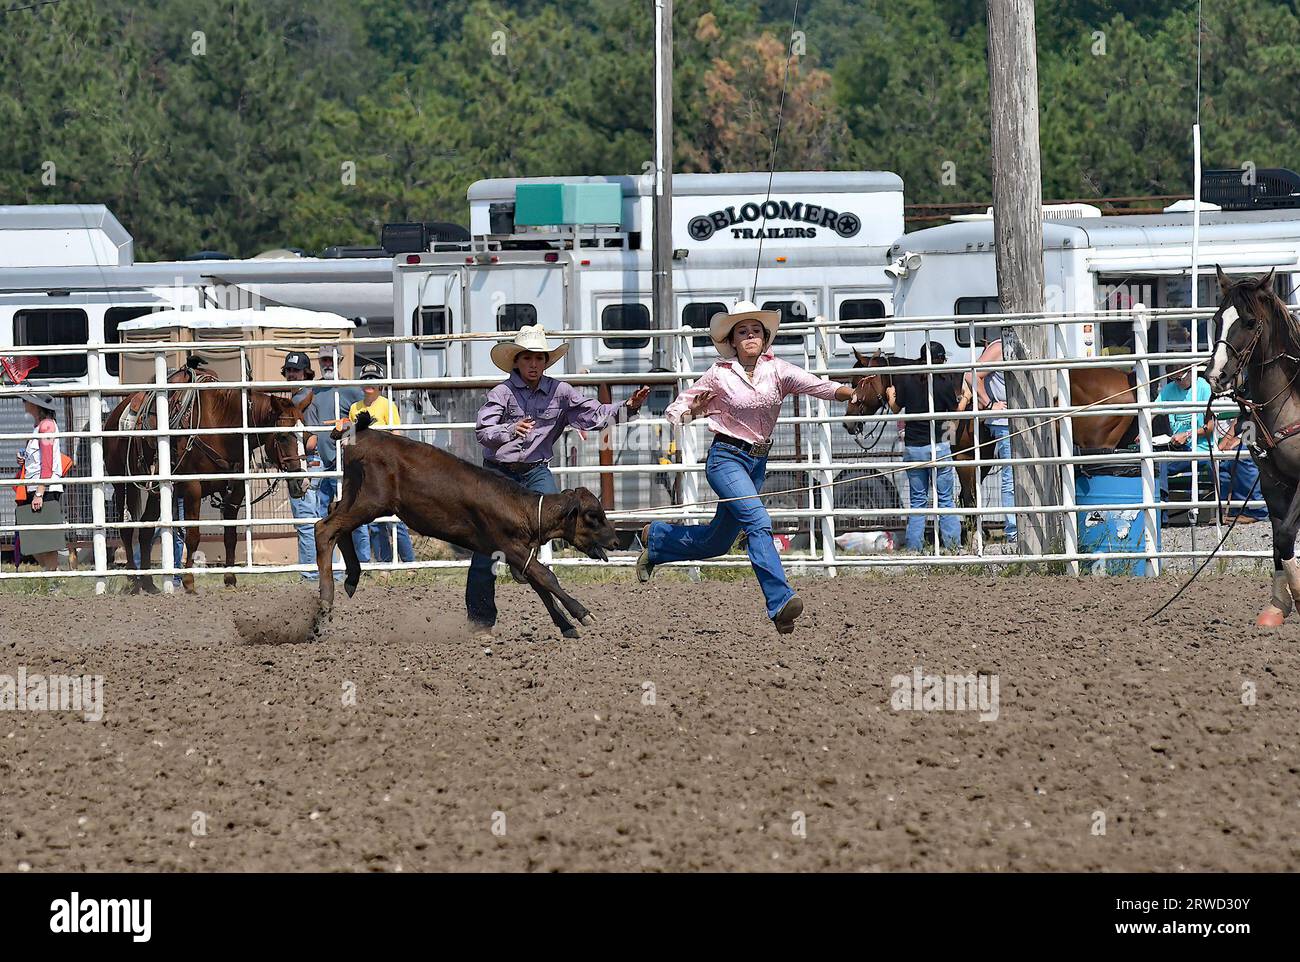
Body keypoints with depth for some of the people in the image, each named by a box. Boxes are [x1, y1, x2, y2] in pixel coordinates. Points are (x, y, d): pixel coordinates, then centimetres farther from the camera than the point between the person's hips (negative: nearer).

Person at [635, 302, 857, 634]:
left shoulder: (776, 370, -1)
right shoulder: (719, 375, -6)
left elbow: (814, 384, -19)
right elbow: (678, 408, 2)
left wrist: (851, 393, -37)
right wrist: (692, 411, -22)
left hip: (758, 463, 5)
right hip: (726, 459, -5)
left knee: (717, 541, 18)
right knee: (758, 522, -26)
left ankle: (655, 538, 45)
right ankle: (780, 602, -34)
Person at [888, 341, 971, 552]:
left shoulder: (905, 380, -3)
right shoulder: (946, 383, -9)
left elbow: (896, 408, 8)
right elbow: (956, 411, 2)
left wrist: (890, 395, 29)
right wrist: (965, 397, 22)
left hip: (912, 448, 2)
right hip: (939, 447, -2)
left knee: (917, 500, 10)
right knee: (946, 499, 7)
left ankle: (913, 546, 8)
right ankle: (952, 544, 5)